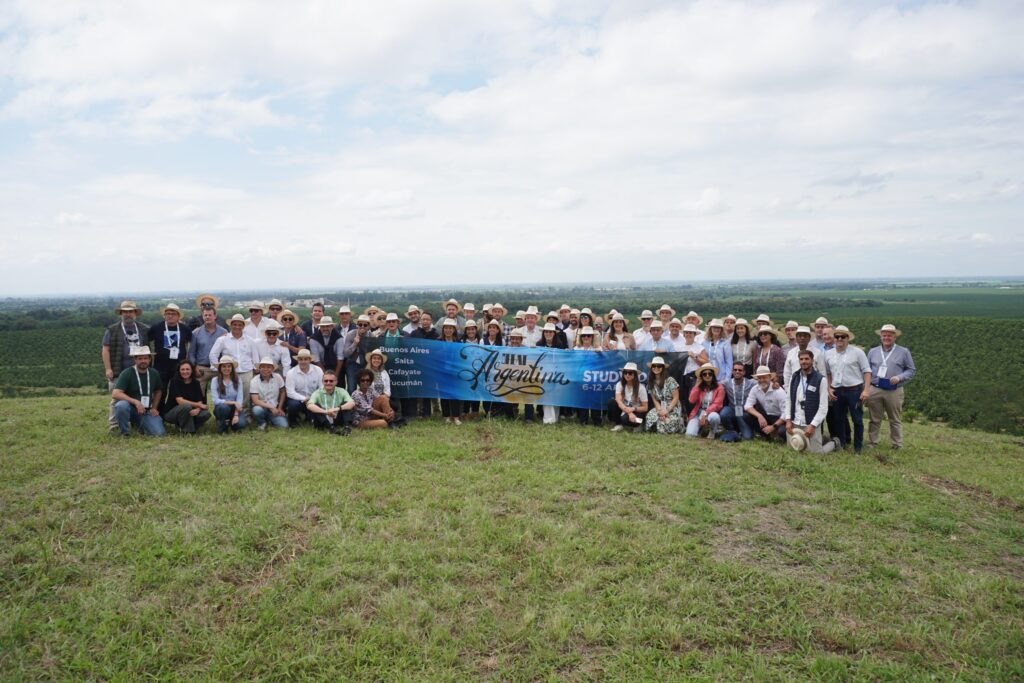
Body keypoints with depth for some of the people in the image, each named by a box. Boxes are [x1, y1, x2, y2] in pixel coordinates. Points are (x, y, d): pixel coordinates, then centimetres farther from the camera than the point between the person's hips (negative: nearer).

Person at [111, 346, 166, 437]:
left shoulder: (154, 374, 3)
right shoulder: (127, 373, -12)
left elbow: (158, 391, 20)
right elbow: (115, 394, -22)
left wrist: (154, 408, 8)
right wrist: (136, 402, -30)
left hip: (147, 411, 3)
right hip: (130, 408, -3)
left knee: (159, 433, -17)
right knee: (121, 405, -38)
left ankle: (140, 425, 18)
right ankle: (124, 433, -11)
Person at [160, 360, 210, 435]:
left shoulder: (195, 383, 2)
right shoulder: (174, 381, -12)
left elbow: (200, 401, -5)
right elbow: (180, 401, -22)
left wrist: (197, 409, -28)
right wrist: (199, 405, -24)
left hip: (189, 412, 4)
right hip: (170, 413, -4)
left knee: (206, 414, -23)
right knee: (187, 406, -36)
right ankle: (187, 431, -16)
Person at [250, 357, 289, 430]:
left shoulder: (277, 377, -7)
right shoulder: (254, 381, -14)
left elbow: (283, 392, 8)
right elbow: (255, 401, -20)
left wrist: (279, 408, 5)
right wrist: (271, 407, -27)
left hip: (274, 409, 2)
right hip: (261, 407, -2)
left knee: (284, 426, -20)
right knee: (257, 410, -38)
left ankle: (271, 420, 14)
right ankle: (261, 423, -2)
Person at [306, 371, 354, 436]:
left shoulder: (341, 391, -2)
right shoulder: (318, 393, -7)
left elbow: (352, 403, -19)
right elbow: (309, 406, -27)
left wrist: (338, 408, -37)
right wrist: (326, 412, -41)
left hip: (336, 420, 1)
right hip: (323, 422, -1)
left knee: (345, 404, -17)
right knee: (315, 406, -24)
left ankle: (347, 427, -30)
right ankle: (331, 428, -37)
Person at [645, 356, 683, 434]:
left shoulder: (670, 380, -11)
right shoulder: (651, 382, 3)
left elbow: (676, 398, -10)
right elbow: (655, 400, 3)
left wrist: (666, 411, -17)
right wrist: (660, 410, -15)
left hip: (673, 408, -3)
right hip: (660, 408, 3)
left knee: (669, 422, -28)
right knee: (650, 416, -27)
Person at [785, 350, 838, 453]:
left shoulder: (821, 380, -8)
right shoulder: (794, 378, 7)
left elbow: (824, 407, -10)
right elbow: (788, 399, 8)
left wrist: (812, 425, -15)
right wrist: (788, 420, -2)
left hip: (811, 424, -4)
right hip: (794, 423, 5)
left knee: (816, 452, -5)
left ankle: (834, 442, 26)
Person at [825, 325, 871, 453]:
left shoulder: (857, 352, -5)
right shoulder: (828, 354, 7)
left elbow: (867, 371, -5)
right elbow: (827, 373, 15)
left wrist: (866, 390, -12)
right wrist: (829, 388, 4)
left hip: (854, 390, -4)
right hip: (837, 392, 4)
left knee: (857, 419, 2)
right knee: (839, 419, 12)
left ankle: (858, 447, 11)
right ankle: (841, 444, 24)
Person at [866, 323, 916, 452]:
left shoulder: (903, 352, 4)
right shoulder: (873, 352, 11)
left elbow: (911, 370, 4)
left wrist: (899, 378, -14)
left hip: (894, 391, -2)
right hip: (875, 390, 2)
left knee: (895, 420, 6)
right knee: (874, 419, 6)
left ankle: (897, 446, 15)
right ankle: (871, 443, 14)